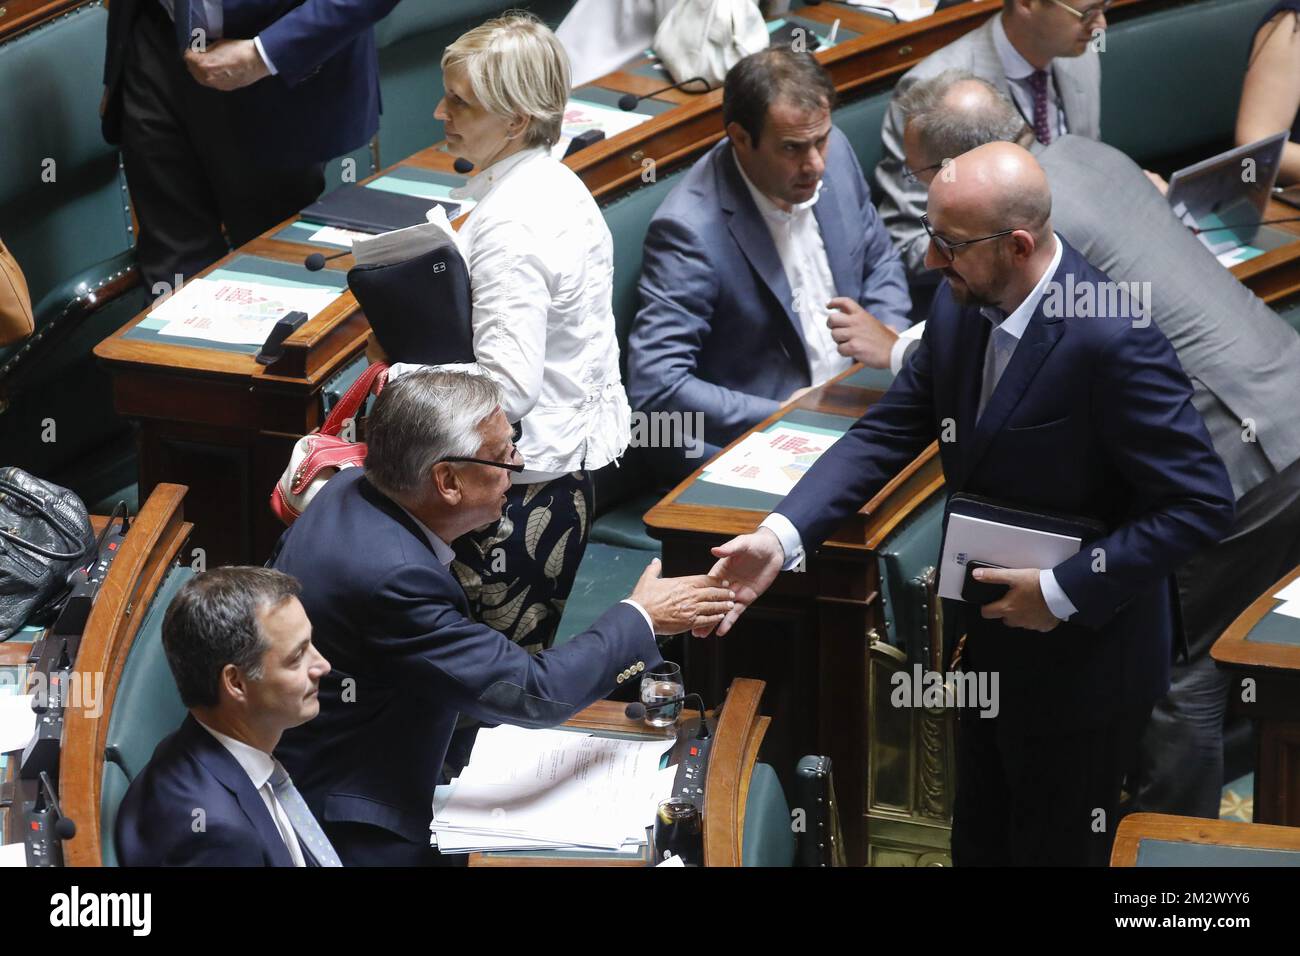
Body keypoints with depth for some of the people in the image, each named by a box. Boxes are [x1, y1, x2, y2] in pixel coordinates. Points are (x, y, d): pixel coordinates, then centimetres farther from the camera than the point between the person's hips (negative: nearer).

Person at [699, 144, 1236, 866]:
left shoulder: (1113, 342, -29)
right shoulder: (960, 305, -6)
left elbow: (1198, 502, -26)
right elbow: (888, 430, -1)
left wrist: (1063, 591, -24)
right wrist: (781, 535, -15)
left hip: (1080, 661, -7)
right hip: (991, 644, 7)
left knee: (1055, 849, 11)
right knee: (980, 841, 23)